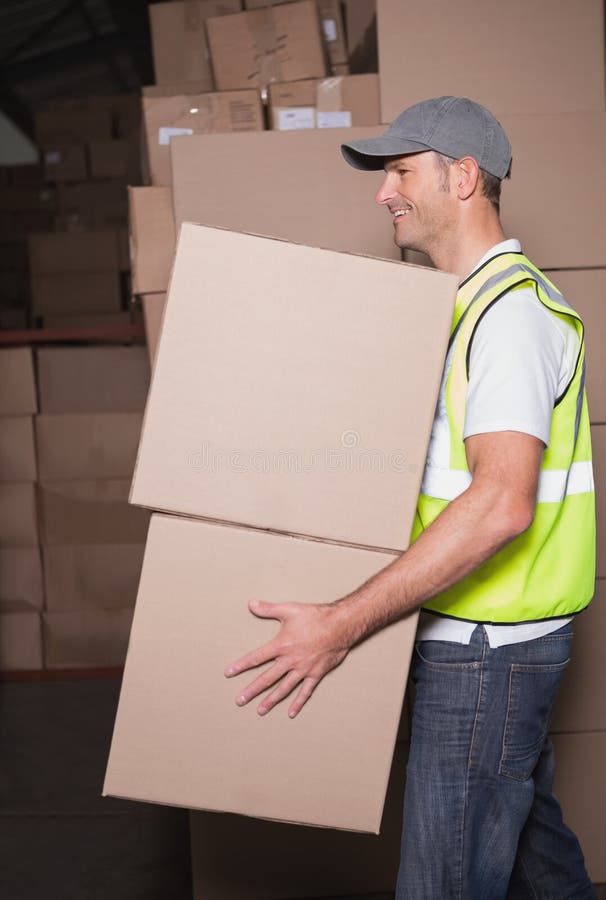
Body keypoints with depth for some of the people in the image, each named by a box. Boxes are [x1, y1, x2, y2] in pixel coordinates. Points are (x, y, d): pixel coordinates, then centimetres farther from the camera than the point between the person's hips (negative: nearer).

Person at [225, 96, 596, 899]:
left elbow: (501, 503, -29)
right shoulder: (472, 304, 15)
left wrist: (343, 625, -30)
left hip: (485, 648, -10)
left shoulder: (510, 309, -18)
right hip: (498, 639, 10)